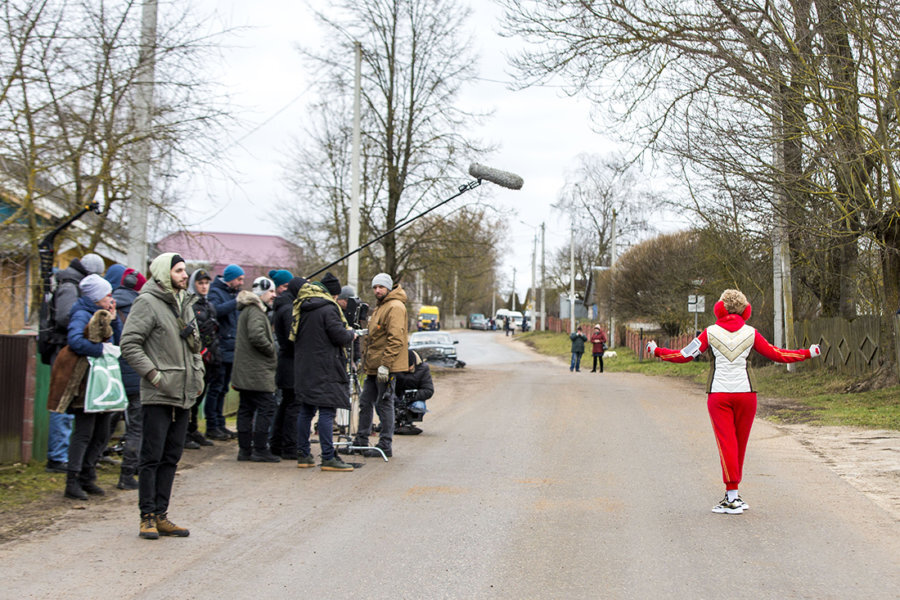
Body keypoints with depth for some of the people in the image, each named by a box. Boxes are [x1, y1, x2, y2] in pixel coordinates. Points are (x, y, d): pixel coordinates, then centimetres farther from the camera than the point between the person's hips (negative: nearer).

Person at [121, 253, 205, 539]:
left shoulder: (185, 303, 16)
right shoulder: (147, 303, -8)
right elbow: (129, 344, -14)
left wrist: (198, 374, 12)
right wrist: (154, 374, -17)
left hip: (184, 396, 8)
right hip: (157, 396, -8)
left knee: (171, 458, 10)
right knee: (152, 457, -2)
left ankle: (161, 515, 16)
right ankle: (148, 517, 5)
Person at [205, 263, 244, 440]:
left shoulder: (234, 293, 19)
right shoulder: (216, 292, -7)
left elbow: (237, 318, 19)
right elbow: (215, 310, -27)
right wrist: (236, 302, -32)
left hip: (231, 350, 8)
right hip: (220, 349, -8)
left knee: (223, 389, 13)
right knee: (215, 388, -4)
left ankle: (220, 424, 20)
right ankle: (212, 427, 0)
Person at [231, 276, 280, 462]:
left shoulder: (247, 310, 20)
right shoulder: (255, 311, -12)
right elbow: (256, 336, -26)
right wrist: (271, 350, -12)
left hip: (245, 372, 10)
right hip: (258, 372, -10)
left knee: (246, 409, 10)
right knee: (266, 407, -7)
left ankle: (245, 449, 13)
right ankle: (260, 449, -6)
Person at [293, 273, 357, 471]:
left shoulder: (302, 309, 12)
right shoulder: (328, 309, -13)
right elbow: (340, 337, -16)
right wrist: (351, 334, 6)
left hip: (303, 369, 8)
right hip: (325, 371, -8)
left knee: (306, 411, 13)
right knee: (327, 412, -6)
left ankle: (304, 455, 18)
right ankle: (328, 458, -7)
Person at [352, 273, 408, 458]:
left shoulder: (395, 307, -13)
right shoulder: (380, 307, 20)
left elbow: (396, 339, -21)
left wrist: (385, 364, -24)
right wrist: (366, 360, 24)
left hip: (386, 367, -10)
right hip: (374, 366, 10)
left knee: (384, 404, -5)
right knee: (366, 402, 13)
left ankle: (385, 446, 2)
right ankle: (361, 442, 21)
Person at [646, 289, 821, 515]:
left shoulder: (710, 332, -1)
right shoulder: (750, 333, 2)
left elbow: (684, 355, 0)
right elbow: (777, 354, 8)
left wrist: (656, 351, 13)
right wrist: (808, 353, 20)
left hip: (718, 394, -1)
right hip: (745, 392, 1)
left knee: (726, 443, -2)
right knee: (740, 444, 10)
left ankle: (732, 497, -8)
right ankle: (732, 494, 15)